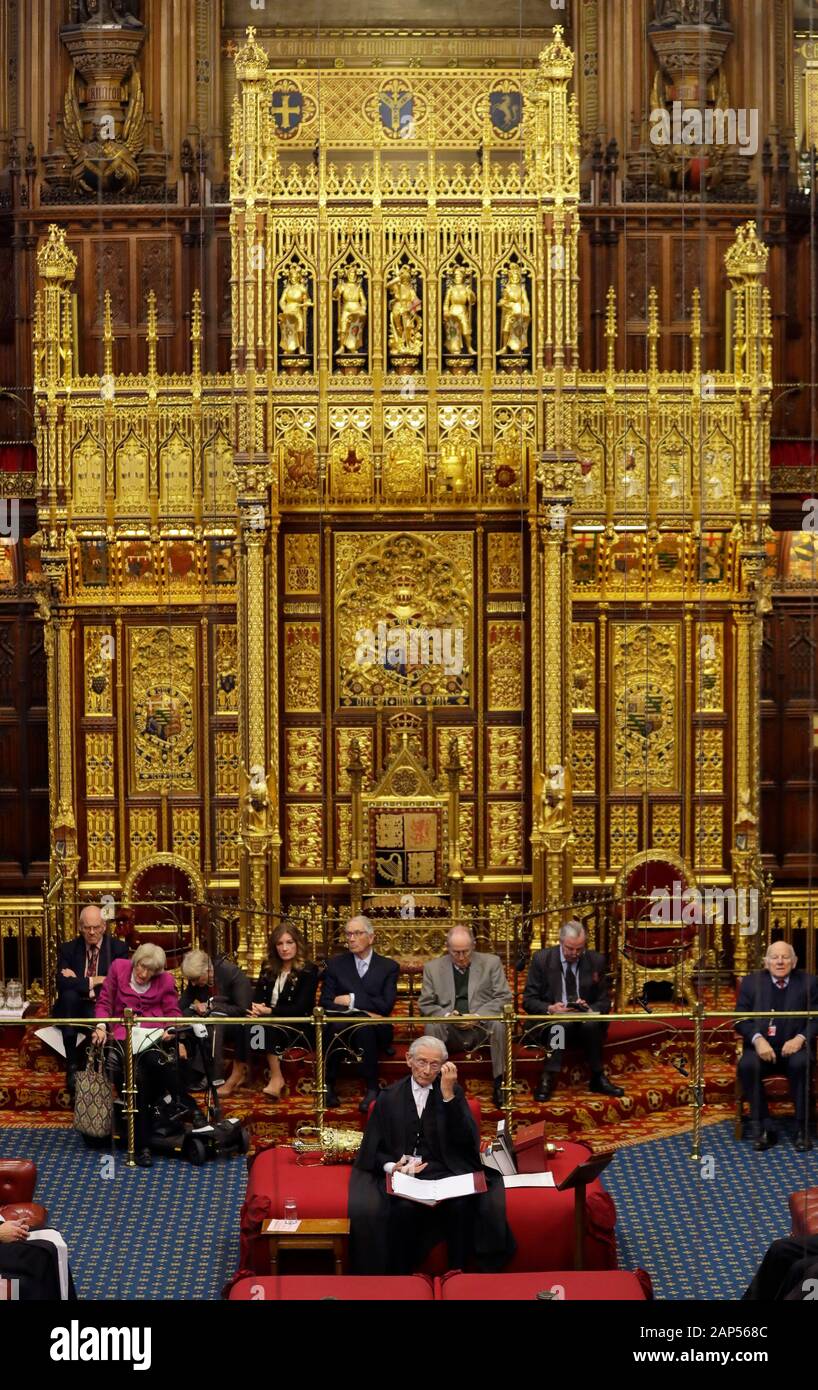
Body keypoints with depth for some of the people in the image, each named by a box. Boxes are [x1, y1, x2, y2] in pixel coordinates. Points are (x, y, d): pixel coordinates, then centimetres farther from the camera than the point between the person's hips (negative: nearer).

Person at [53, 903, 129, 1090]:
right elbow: (62, 982, -12)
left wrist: (77, 981, -12)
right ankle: (71, 1065, -32)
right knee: (69, 993, -33)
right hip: (74, 1009, 2)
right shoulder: (69, 949, 3)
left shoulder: (118, 948, 1)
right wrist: (92, 982, -18)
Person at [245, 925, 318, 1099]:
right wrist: (256, 1008, -15)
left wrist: (269, 1010, -21)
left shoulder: (308, 971, -3)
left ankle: (276, 1078, -33)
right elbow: (257, 997, 11)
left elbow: (300, 1008, -11)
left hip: (298, 1027, -5)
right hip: (269, 1021, 5)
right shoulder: (268, 968, 14)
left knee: (268, 1025, -35)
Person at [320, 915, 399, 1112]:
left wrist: (352, 1000, -10)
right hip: (343, 1028, 1)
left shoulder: (388, 967, 10)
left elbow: (386, 1005, -4)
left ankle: (372, 1089, -31)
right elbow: (326, 1003, 1)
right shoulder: (335, 964, 12)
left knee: (363, 1023, -37)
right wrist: (364, 1010, -12)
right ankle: (328, 1085, -25)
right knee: (336, 1025, -35)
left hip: (374, 1031, -1)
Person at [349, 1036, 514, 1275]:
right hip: (403, 1172, 0)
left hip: (445, 1172, 0)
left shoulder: (453, 1093, 11)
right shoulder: (389, 1097, 11)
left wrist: (448, 1094, -12)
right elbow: (372, 1149, 10)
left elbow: (466, 1139, -4)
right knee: (404, 1207, -33)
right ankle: (401, 1276, -18)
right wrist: (391, 1166, -12)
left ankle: (457, 1271, -17)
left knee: (462, 1203, -32)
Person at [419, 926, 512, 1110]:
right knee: (432, 1026, -31)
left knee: (499, 1025, -33)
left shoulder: (492, 963, 7)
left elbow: (504, 998, 2)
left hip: (481, 1028, -1)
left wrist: (478, 1016, -14)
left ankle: (499, 1084, -25)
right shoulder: (433, 968, 10)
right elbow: (425, 1005, 9)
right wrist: (446, 1015, -13)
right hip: (450, 1030, 1)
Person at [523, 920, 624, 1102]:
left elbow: (604, 1002, 8)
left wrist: (591, 1010, -16)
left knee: (591, 1024, -34)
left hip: (586, 1020, 2)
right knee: (562, 1023, -37)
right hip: (550, 1022, -2)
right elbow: (528, 1001, -1)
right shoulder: (541, 959, -1)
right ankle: (548, 1079, -37)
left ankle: (597, 1079, -21)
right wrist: (550, 1009, -22)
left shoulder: (596, 961, 4)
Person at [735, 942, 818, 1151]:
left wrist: (800, 1038, -18)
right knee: (747, 1065, -32)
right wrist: (757, 1039, -18)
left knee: (800, 1064, -35)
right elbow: (740, 1018, 2)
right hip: (761, 1047, 1)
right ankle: (764, 1128, -22)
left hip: (793, 1047, -1)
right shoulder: (751, 982, 7)